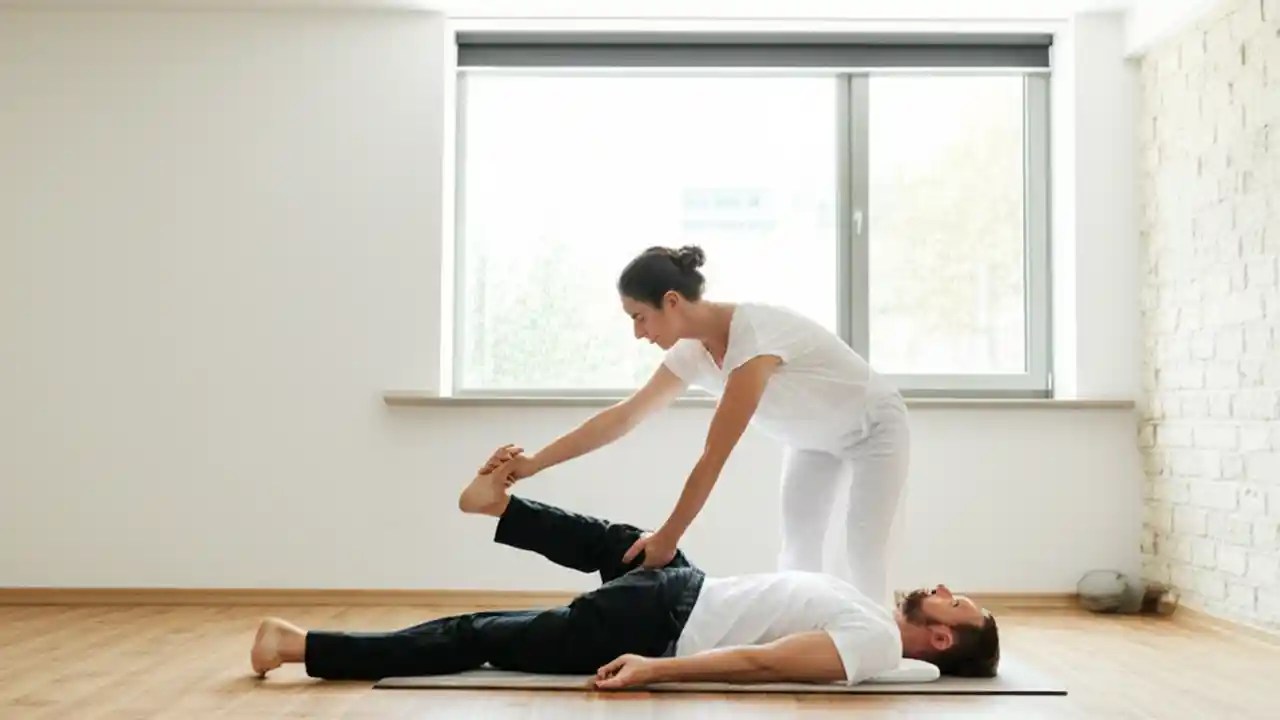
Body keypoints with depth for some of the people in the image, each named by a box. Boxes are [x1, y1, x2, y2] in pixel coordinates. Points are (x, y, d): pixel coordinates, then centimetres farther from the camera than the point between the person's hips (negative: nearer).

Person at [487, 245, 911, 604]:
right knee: (797, 548, 7)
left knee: (863, 555, -9)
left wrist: (668, 537, -33)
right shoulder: (693, 352, -15)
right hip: (814, 437, 8)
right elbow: (622, 417, -9)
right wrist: (534, 463, -11)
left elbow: (715, 457, -39)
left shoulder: (755, 335, -41)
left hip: (873, 428, -7)